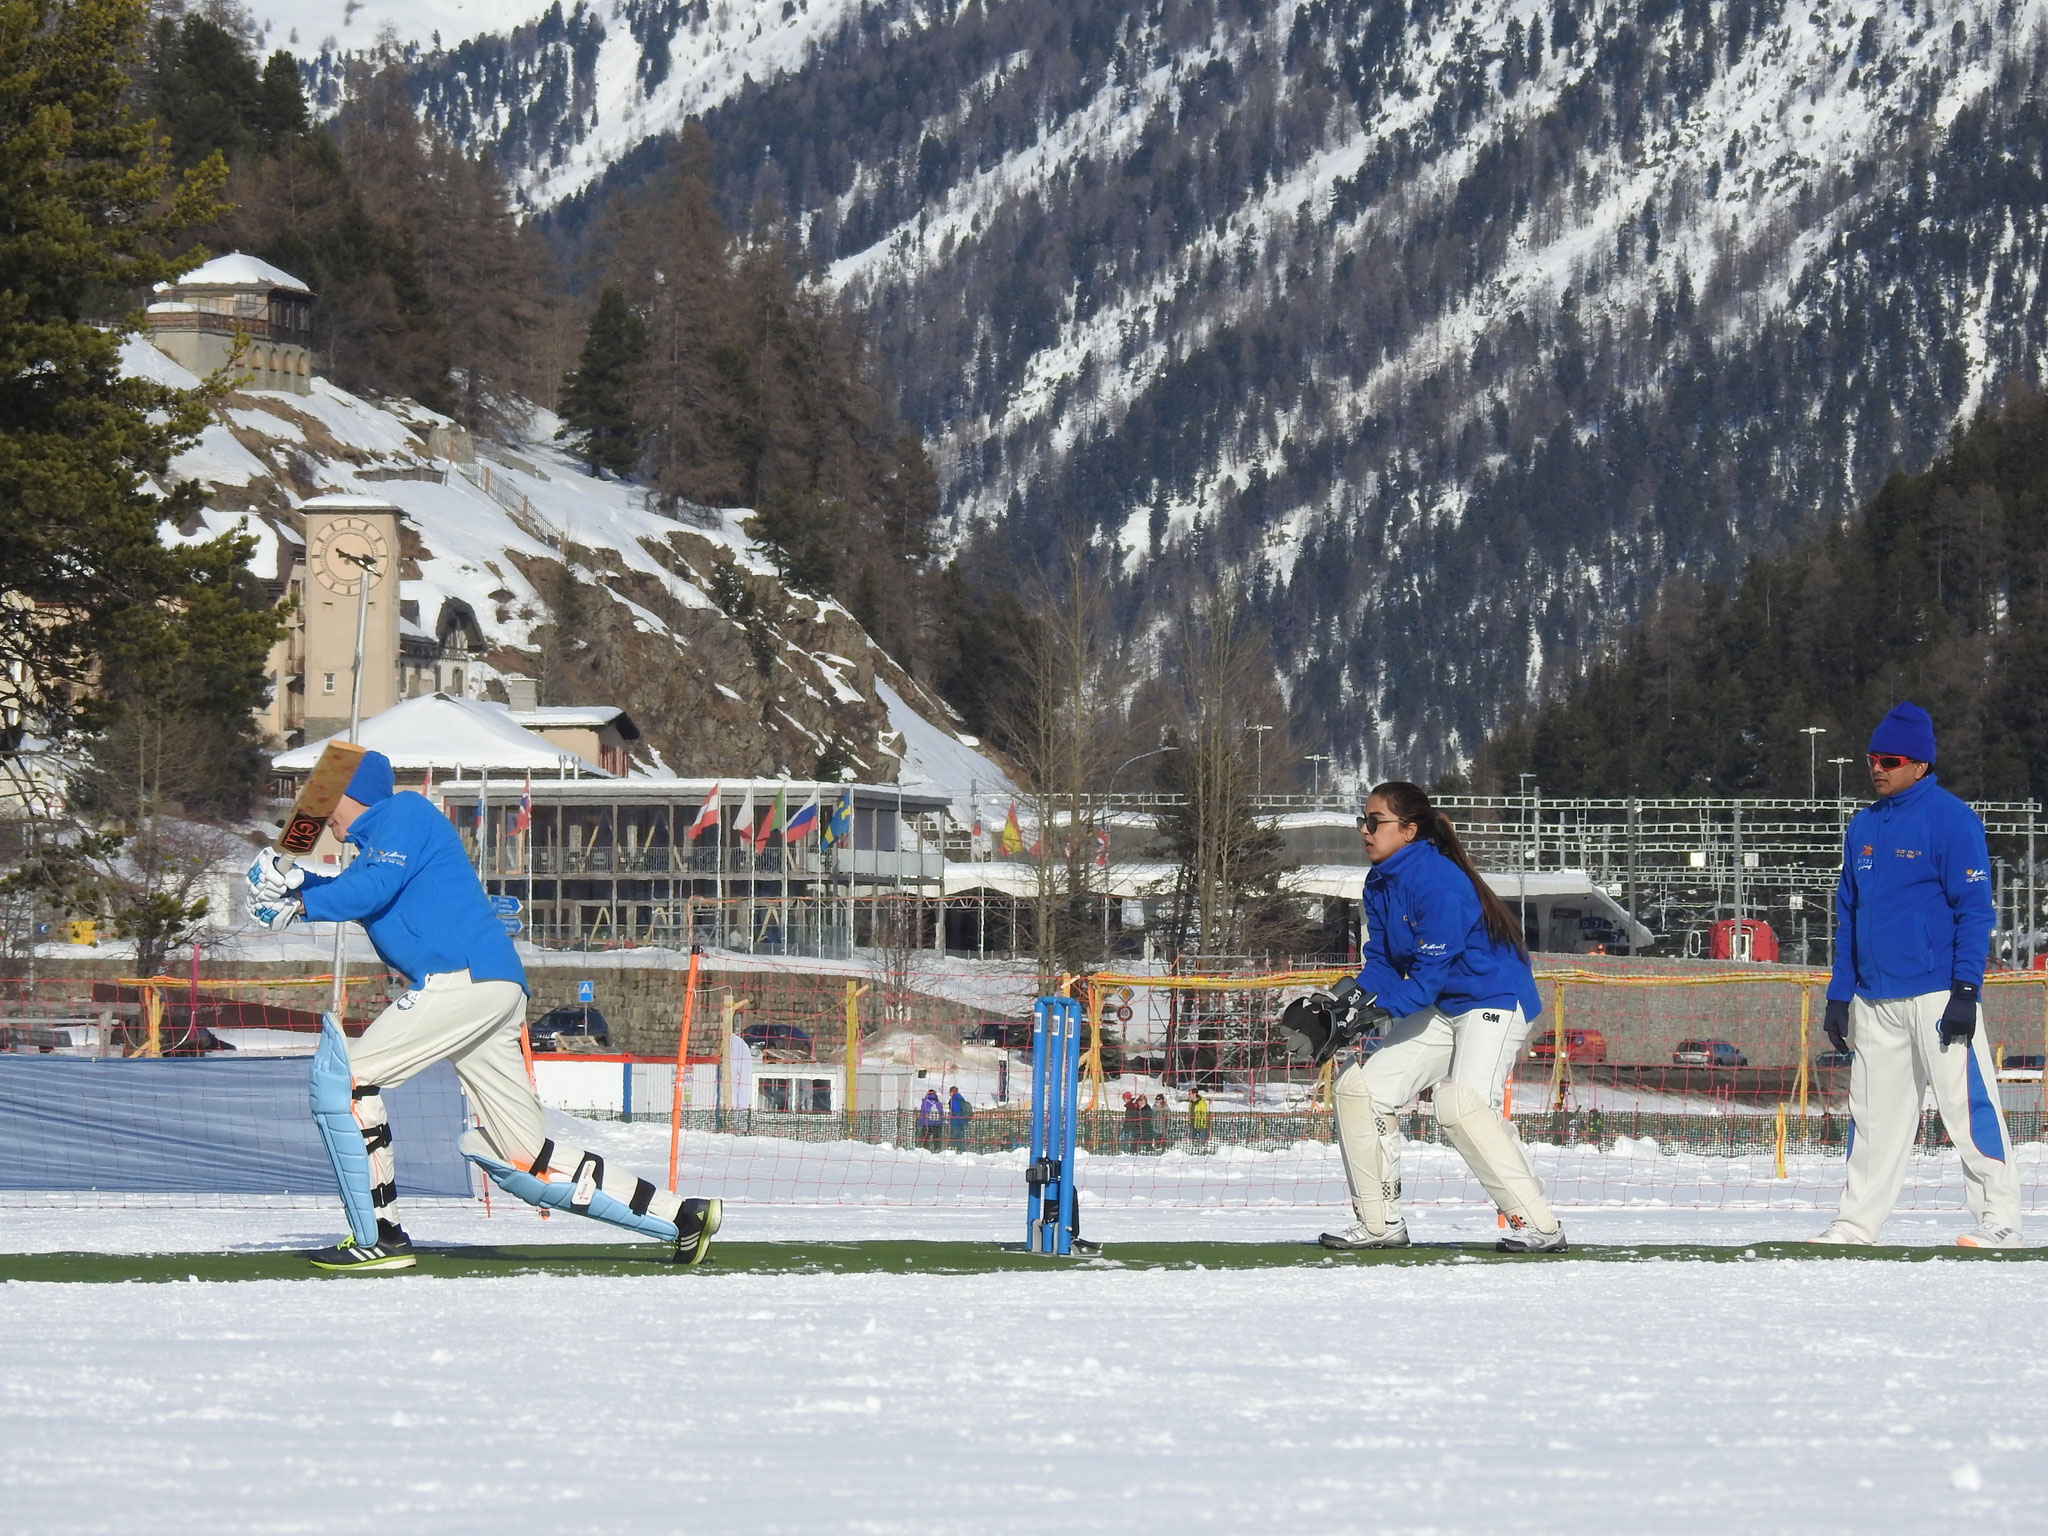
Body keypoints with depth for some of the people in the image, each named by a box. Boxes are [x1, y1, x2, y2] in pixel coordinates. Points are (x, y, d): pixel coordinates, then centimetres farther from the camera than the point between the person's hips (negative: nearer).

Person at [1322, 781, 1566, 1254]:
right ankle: (1378, 1223, 11)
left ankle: (1538, 1225, -24)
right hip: (1440, 1009, 10)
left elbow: (1430, 972, -26)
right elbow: (1383, 962, 6)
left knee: (1462, 1103, -28)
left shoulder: (1437, 882, -24)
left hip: (1494, 1000, -10)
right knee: (1358, 1087, 4)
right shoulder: (1380, 882, 5)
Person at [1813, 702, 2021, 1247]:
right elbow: (1848, 913, 20)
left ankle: (1998, 1216, -4)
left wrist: (1965, 989, -16)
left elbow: (1975, 909, -9)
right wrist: (1839, 993, 14)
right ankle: (1856, 1221, 13)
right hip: (1874, 998, 6)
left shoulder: (1950, 819, -6)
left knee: (1966, 1102, -8)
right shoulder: (1863, 826, 14)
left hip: (1937, 993, -6)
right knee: (1873, 1115, 8)